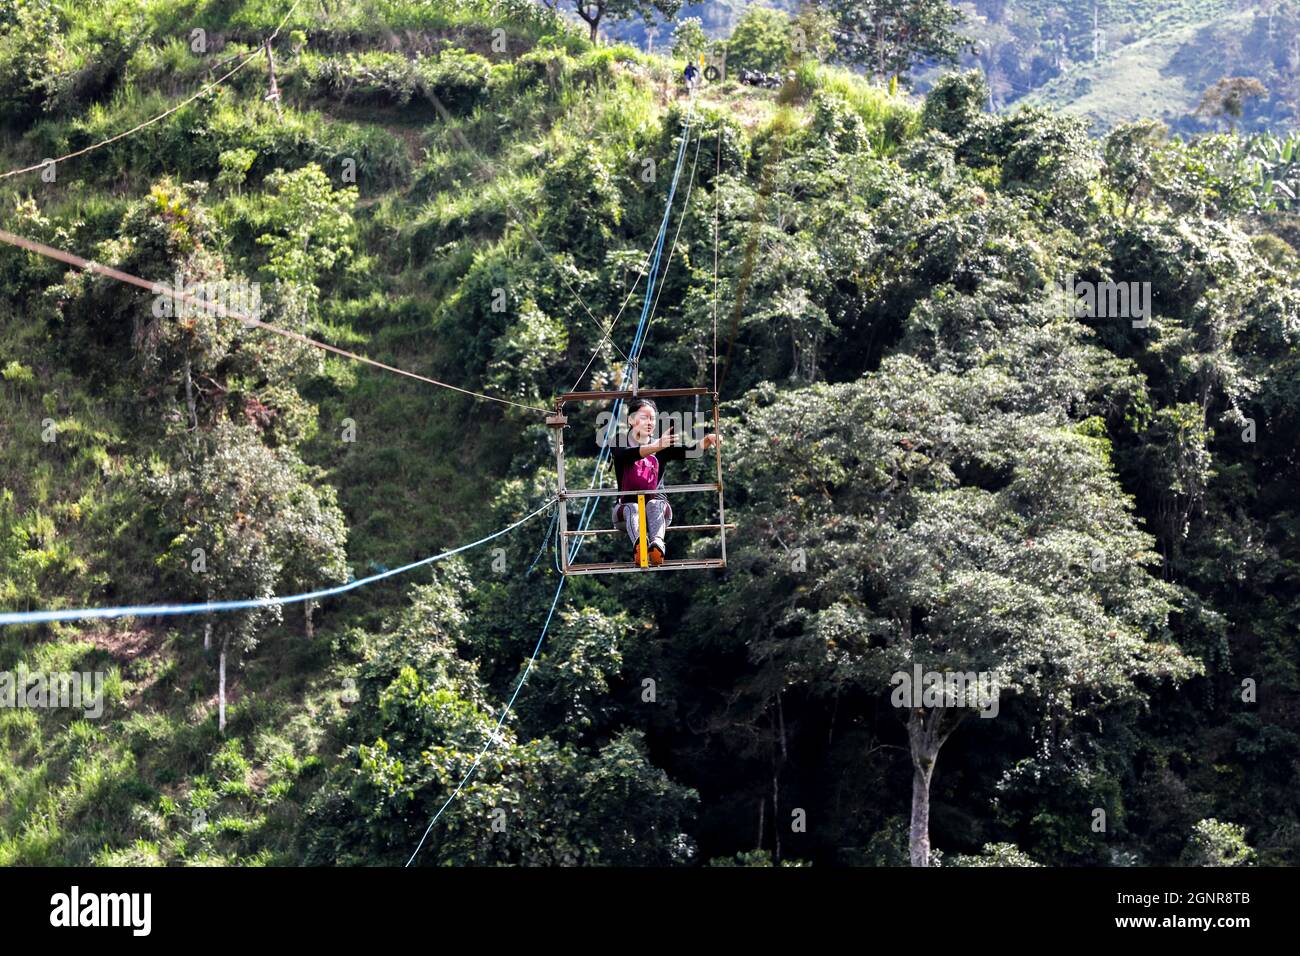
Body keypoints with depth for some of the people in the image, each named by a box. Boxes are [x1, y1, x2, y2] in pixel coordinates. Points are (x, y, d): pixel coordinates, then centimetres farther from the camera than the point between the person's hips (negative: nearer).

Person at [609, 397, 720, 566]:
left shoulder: (662, 447, 9)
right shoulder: (621, 446, 2)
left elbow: (688, 450, -10)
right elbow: (630, 455, -24)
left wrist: (706, 441, -32)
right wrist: (657, 447, -42)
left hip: (656, 505, 1)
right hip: (626, 506, -1)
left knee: (655, 505, -32)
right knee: (632, 508, -34)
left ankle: (657, 543, -61)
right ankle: (639, 544, -64)